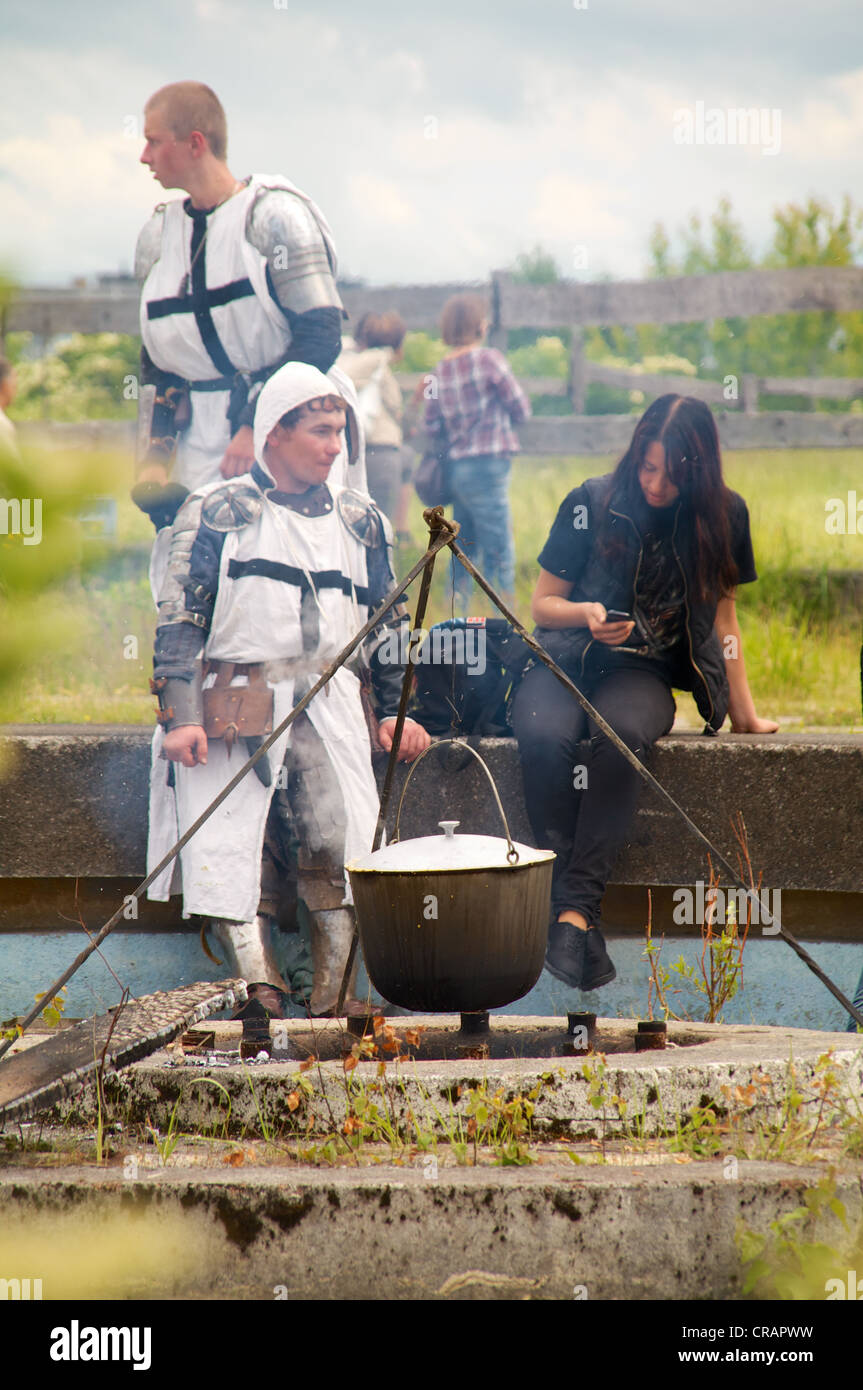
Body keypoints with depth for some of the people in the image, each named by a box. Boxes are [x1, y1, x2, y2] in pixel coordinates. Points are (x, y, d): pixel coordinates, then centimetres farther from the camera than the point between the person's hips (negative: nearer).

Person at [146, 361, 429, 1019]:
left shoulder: (358, 520, 19)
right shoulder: (217, 512, 7)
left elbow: (387, 624, 25)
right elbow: (179, 619, 2)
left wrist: (396, 711, 13)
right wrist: (180, 715, -9)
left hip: (329, 705, 2)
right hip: (236, 707, -2)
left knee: (340, 846, -17)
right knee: (233, 849, -15)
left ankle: (336, 996, -15)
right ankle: (261, 992, -15)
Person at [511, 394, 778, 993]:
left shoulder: (723, 516, 1)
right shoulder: (592, 504, -4)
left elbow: (723, 619, 11)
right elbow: (543, 604, 5)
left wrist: (745, 714, 9)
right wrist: (585, 614, -17)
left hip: (643, 673, 0)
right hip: (565, 663, 0)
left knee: (621, 738, -37)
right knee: (546, 739, -37)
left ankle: (576, 910, -39)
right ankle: (572, 902, -31)